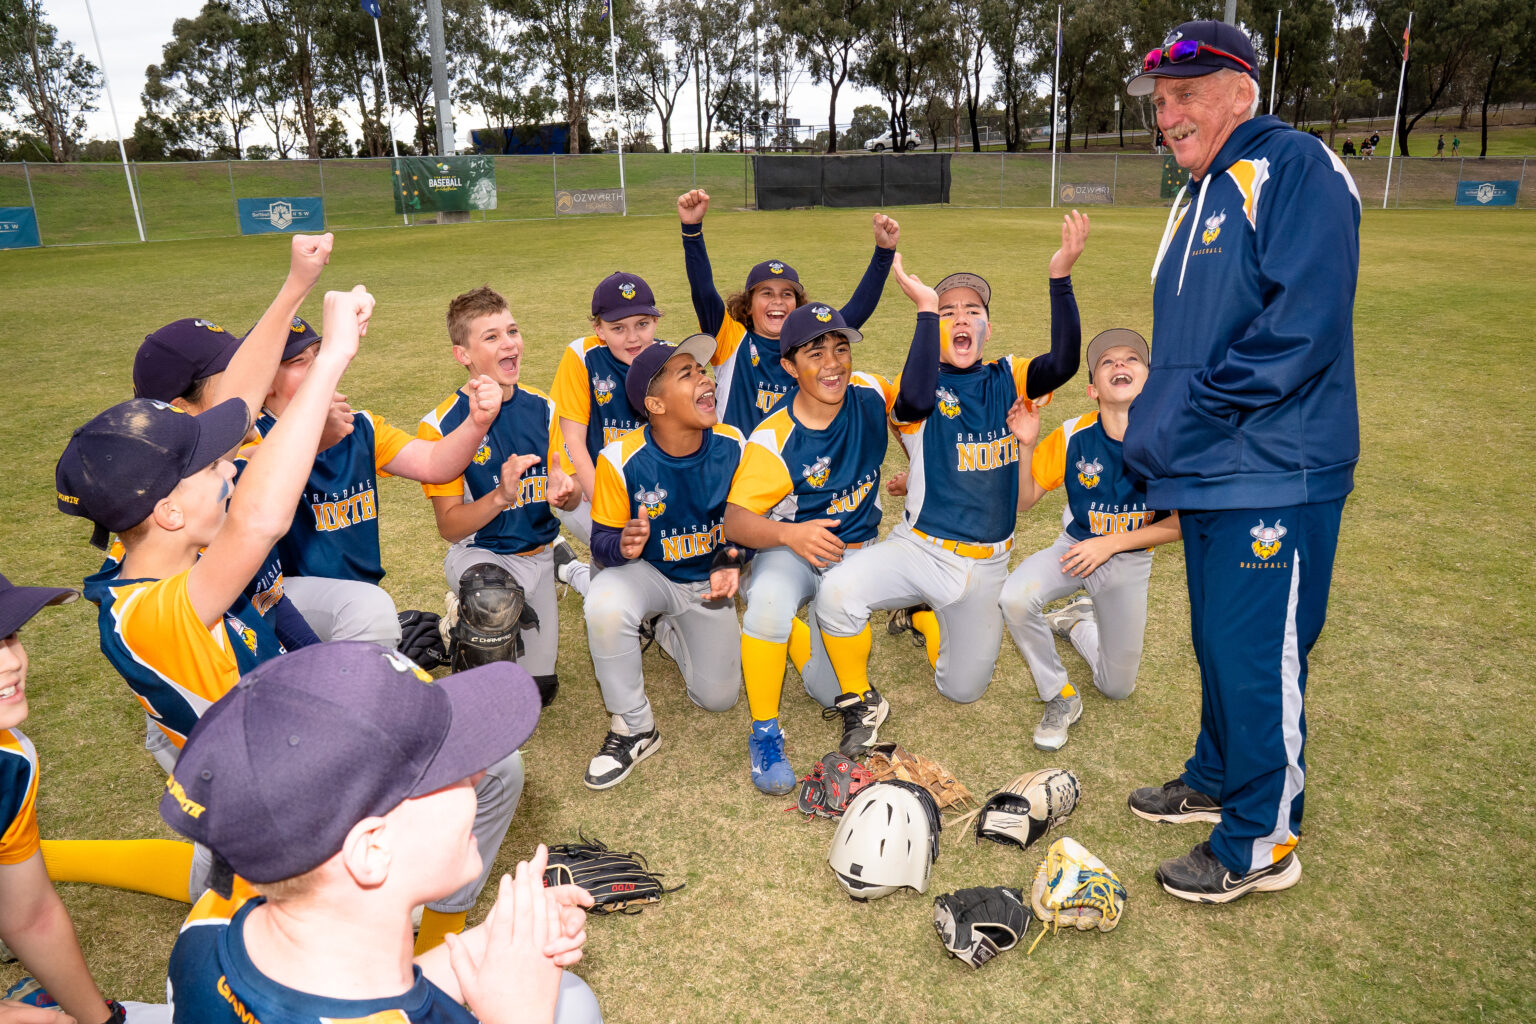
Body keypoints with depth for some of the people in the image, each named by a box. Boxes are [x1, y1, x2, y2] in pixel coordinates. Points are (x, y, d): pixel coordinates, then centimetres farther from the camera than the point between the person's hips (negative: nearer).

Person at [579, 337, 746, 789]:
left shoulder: (733, 446, -16)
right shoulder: (621, 459, -23)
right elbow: (602, 538, -12)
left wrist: (732, 562, -22)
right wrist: (623, 546, -37)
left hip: (708, 581, 3)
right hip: (648, 572, -2)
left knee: (718, 696, 3)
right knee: (605, 605, -38)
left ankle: (667, 632, 37)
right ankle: (634, 728, -14)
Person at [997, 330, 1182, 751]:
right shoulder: (1073, 436, -16)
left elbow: (1179, 523, -9)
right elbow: (1024, 500, -9)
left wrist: (1110, 544, -18)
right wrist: (1026, 445, -25)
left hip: (1129, 561, 0)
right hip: (1075, 545, 0)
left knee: (1117, 688, 7)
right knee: (1015, 598, -33)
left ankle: (1076, 621, 40)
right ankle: (1060, 698, -8)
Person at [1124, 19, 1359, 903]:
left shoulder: (1295, 168, -10)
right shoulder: (1197, 201, 19)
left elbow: (1304, 324, -22)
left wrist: (1192, 412, -19)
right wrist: (1155, 427, 10)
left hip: (1273, 476, -9)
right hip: (1206, 475, 9)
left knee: (1256, 657, -2)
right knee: (1219, 643, 19)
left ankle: (1263, 841, 14)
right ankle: (1217, 782, 37)